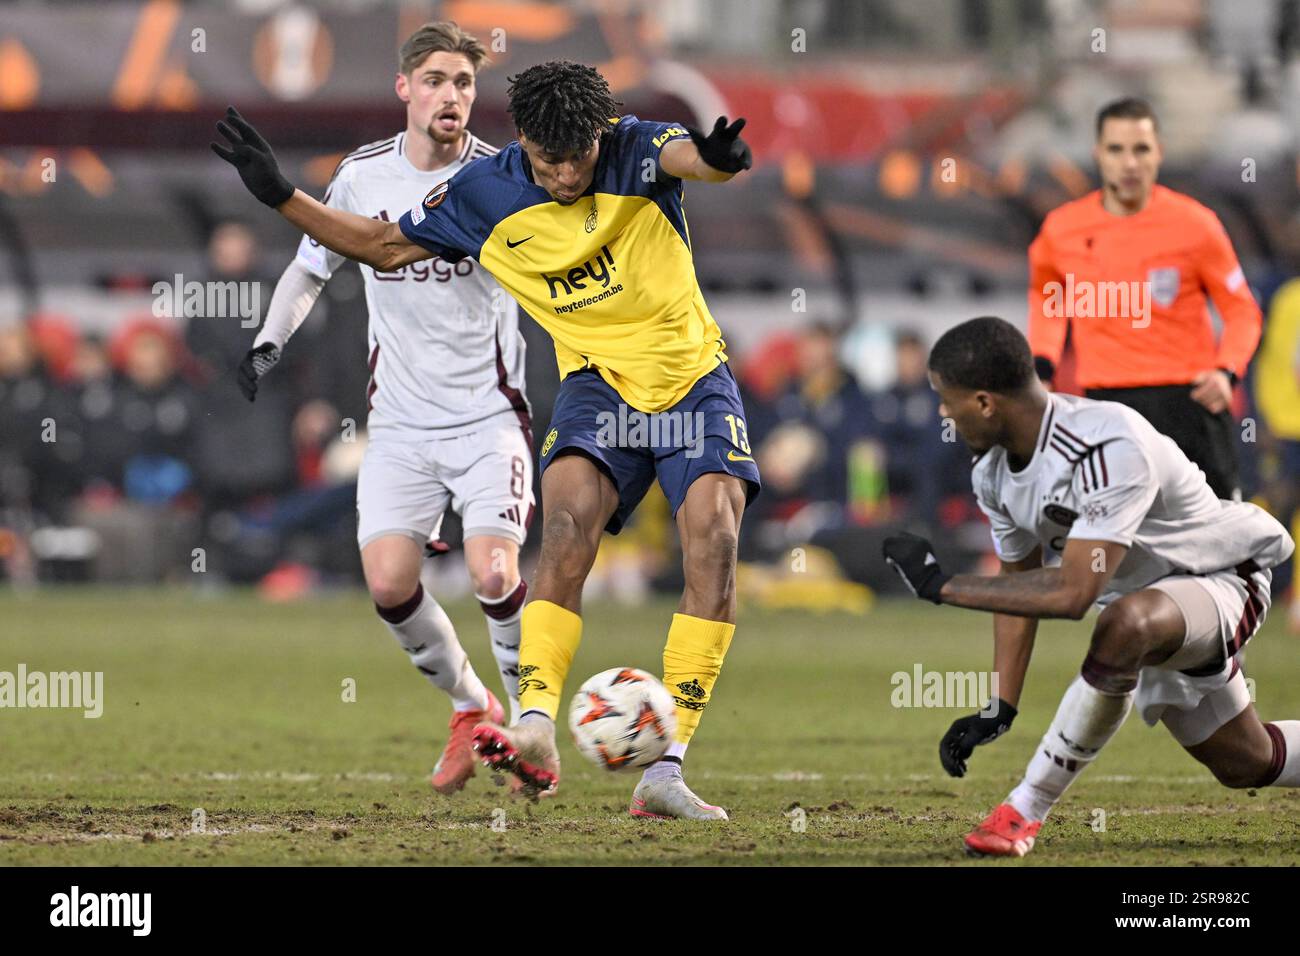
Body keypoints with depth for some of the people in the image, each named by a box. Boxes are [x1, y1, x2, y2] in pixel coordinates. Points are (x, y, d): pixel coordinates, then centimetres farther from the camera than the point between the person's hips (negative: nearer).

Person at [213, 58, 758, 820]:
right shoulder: (483, 198, -2)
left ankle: (666, 769, -23)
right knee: (568, 520, -26)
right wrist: (280, 195, 2)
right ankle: (536, 730, -37)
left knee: (714, 540, -21)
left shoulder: (633, 150, -11)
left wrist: (719, 156, -58)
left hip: (692, 377, -2)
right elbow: (385, 247, 11)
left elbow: (688, 154, -33)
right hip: (599, 381, 2)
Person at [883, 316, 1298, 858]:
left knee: (1123, 625, -39)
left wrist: (941, 586, -35)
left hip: (1222, 579, -9)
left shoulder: (1109, 450, -36)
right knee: (1244, 766, 17)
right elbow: (1021, 584, 4)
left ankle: (1026, 811, -29)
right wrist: (998, 710, -2)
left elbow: (1071, 594, -41)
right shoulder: (994, 472, -10)